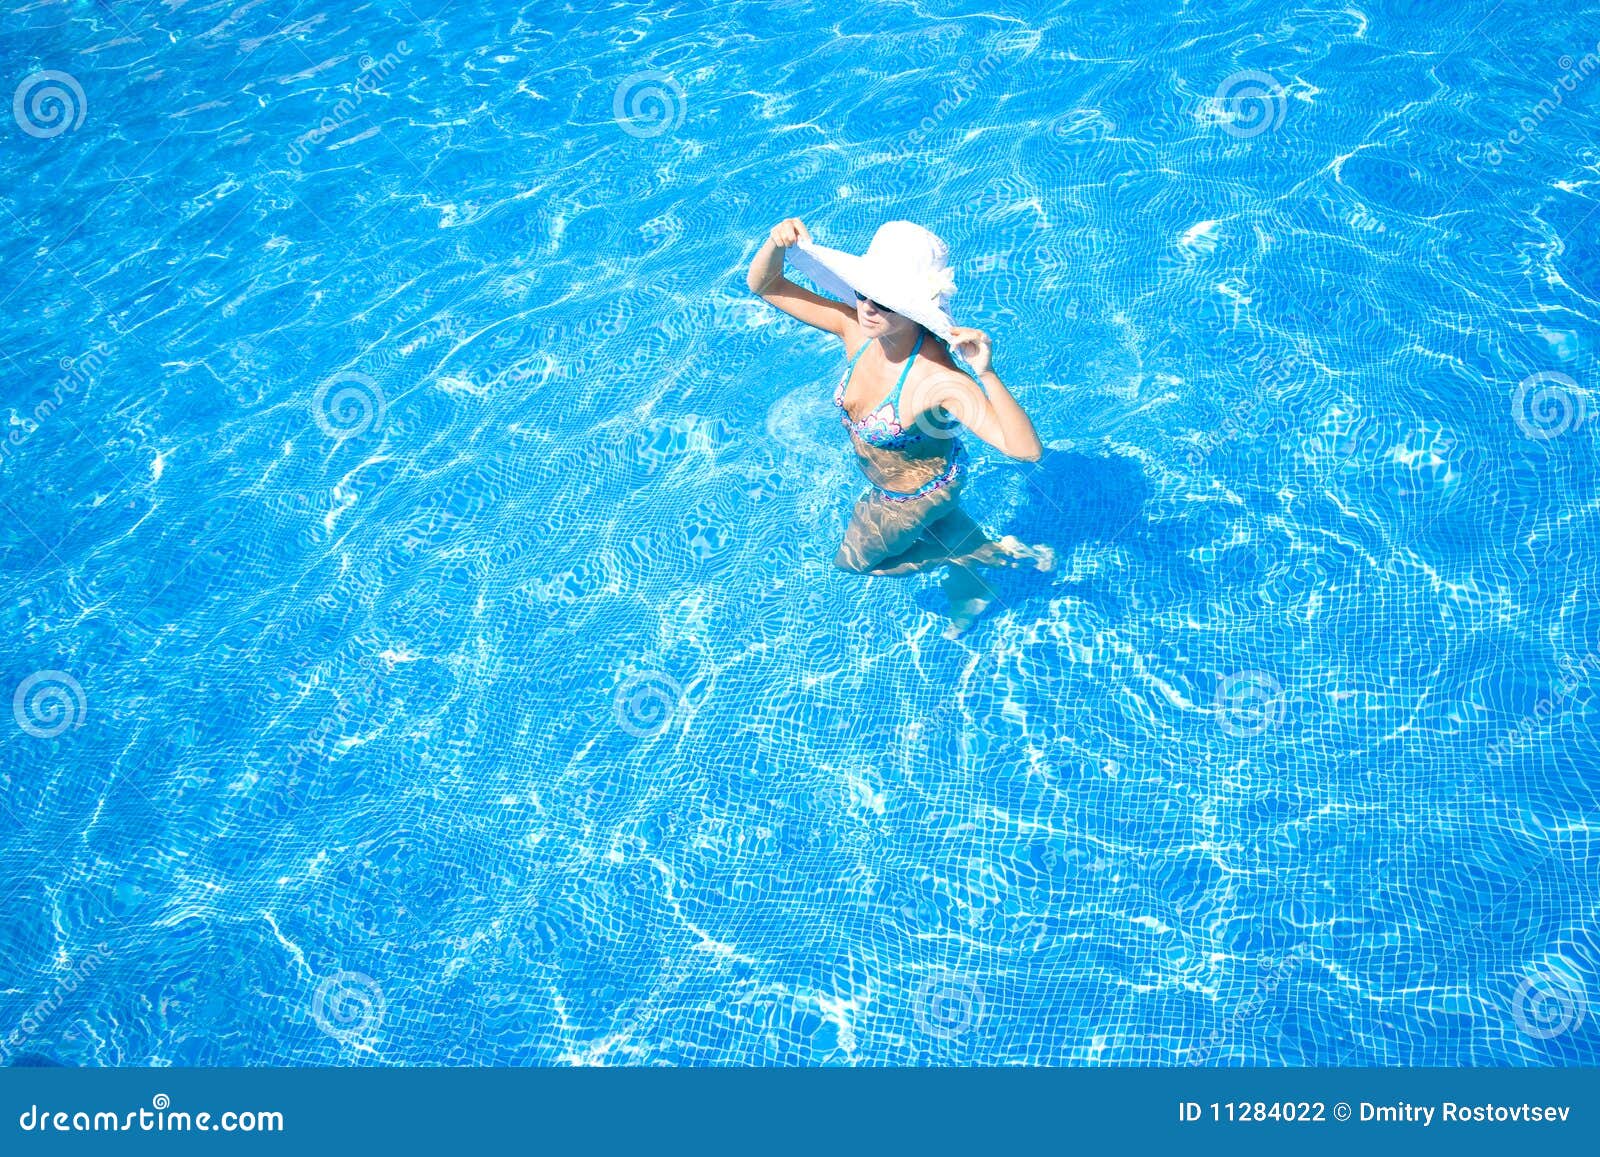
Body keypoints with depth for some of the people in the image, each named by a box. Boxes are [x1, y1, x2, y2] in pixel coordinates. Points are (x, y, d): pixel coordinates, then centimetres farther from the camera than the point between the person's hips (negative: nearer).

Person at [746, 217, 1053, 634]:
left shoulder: (938, 377, -44)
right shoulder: (856, 328, -26)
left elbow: (1027, 449, -52)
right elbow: (764, 285, -18)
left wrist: (987, 374, -63)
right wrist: (776, 244, -39)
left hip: (915, 496, -6)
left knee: (854, 560, 21)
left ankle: (992, 552, 25)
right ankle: (970, 592, 60)